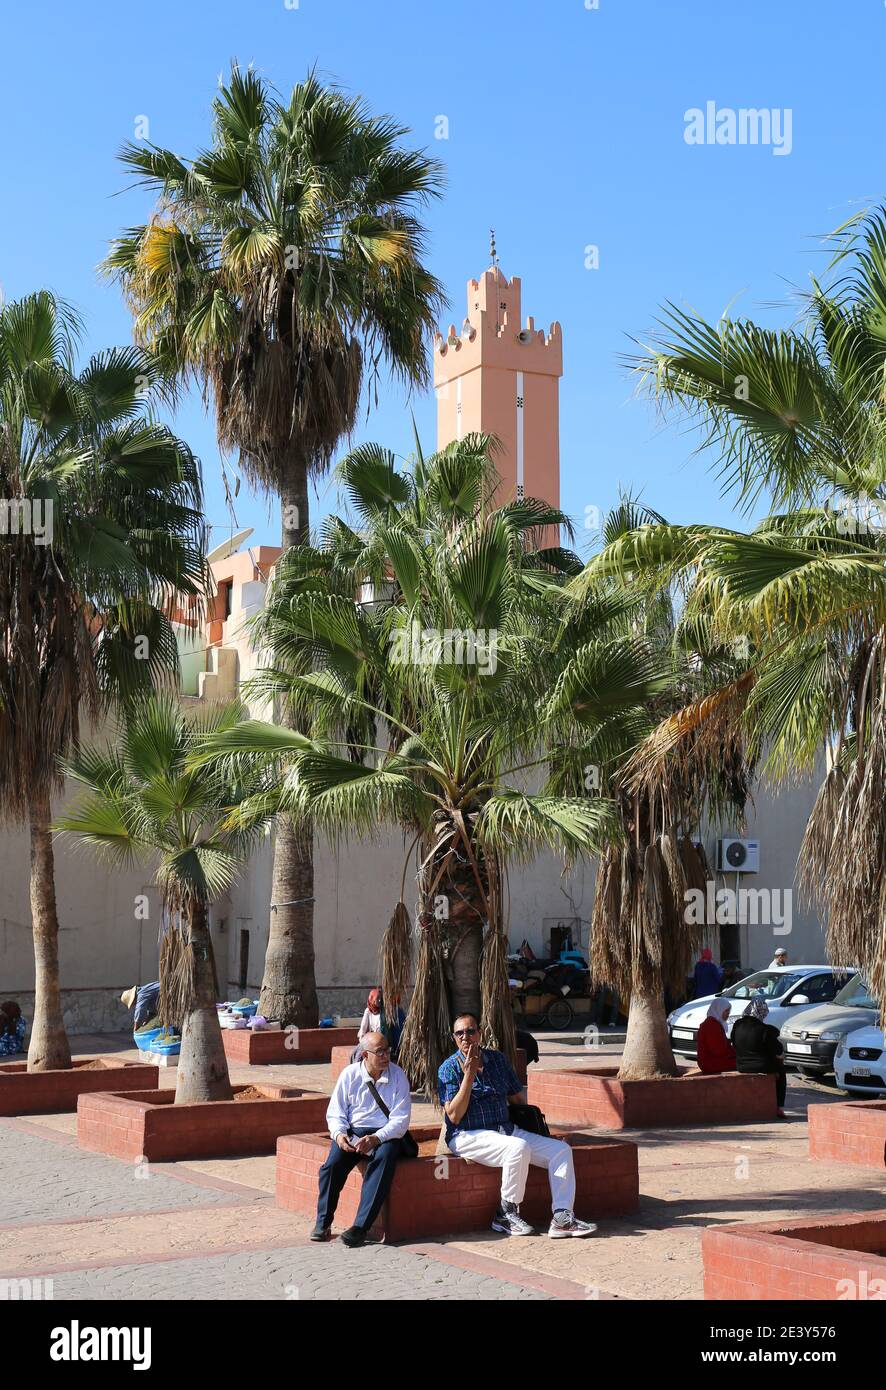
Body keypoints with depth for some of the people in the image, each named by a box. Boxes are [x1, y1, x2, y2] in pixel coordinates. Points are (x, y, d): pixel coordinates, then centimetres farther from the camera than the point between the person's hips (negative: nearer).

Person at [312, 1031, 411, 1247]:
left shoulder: (398, 1076, -1)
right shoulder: (350, 1074, 3)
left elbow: (401, 1120, -7)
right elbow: (335, 1113, 7)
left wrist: (376, 1138, -23)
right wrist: (339, 1134, -16)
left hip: (385, 1134, -1)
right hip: (353, 1132, 2)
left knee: (385, 1159, -34)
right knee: (333, 1163, -27)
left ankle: (360, 1227, -33)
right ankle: (323, 1222, -11)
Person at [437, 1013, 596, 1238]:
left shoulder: (498, 1060, 12)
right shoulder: (449, 1068, -4)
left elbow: (517, 1099, 21)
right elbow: (454, 1116, -14)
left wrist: (539, 1130, 12)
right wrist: (469, 1075, -17)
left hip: (506, 1129, 6)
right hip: (468, 1135, -6)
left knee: (561, 1150, -10)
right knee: (518, 1148, -34)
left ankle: (562, 1218, -17)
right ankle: (506, 1214, -19)